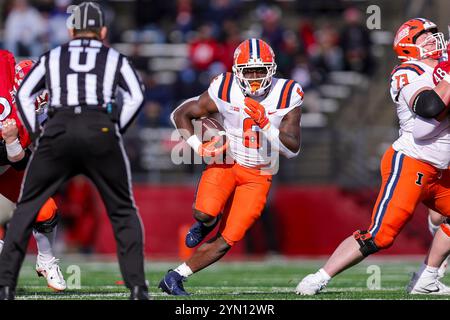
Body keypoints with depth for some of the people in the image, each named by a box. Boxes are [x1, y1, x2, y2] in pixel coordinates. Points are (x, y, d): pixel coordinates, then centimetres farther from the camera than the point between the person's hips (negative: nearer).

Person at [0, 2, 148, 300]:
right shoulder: (115, 59, 23)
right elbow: (136, 96, 8)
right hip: (101, 130, 0)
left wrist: (37, 133, 18)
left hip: (59, 130, 0)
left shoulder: (53, 57, 25)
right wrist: (116, 130, 13)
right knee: (123, 211, 13)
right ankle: (137, 286, 3)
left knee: (27, 207, 12)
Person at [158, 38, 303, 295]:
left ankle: (176, 278, 9)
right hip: (226, 163, -1)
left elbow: (293, 149, -17)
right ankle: (207, 223, 10)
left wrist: (264, 124, -31)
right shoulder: (224, 91, -14)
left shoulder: (287, 96, -14)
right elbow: (181, 114, -1)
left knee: (227, 241, -7)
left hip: (258, 176, 1)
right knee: (205, 214, -28)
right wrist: (198, 146, -14)